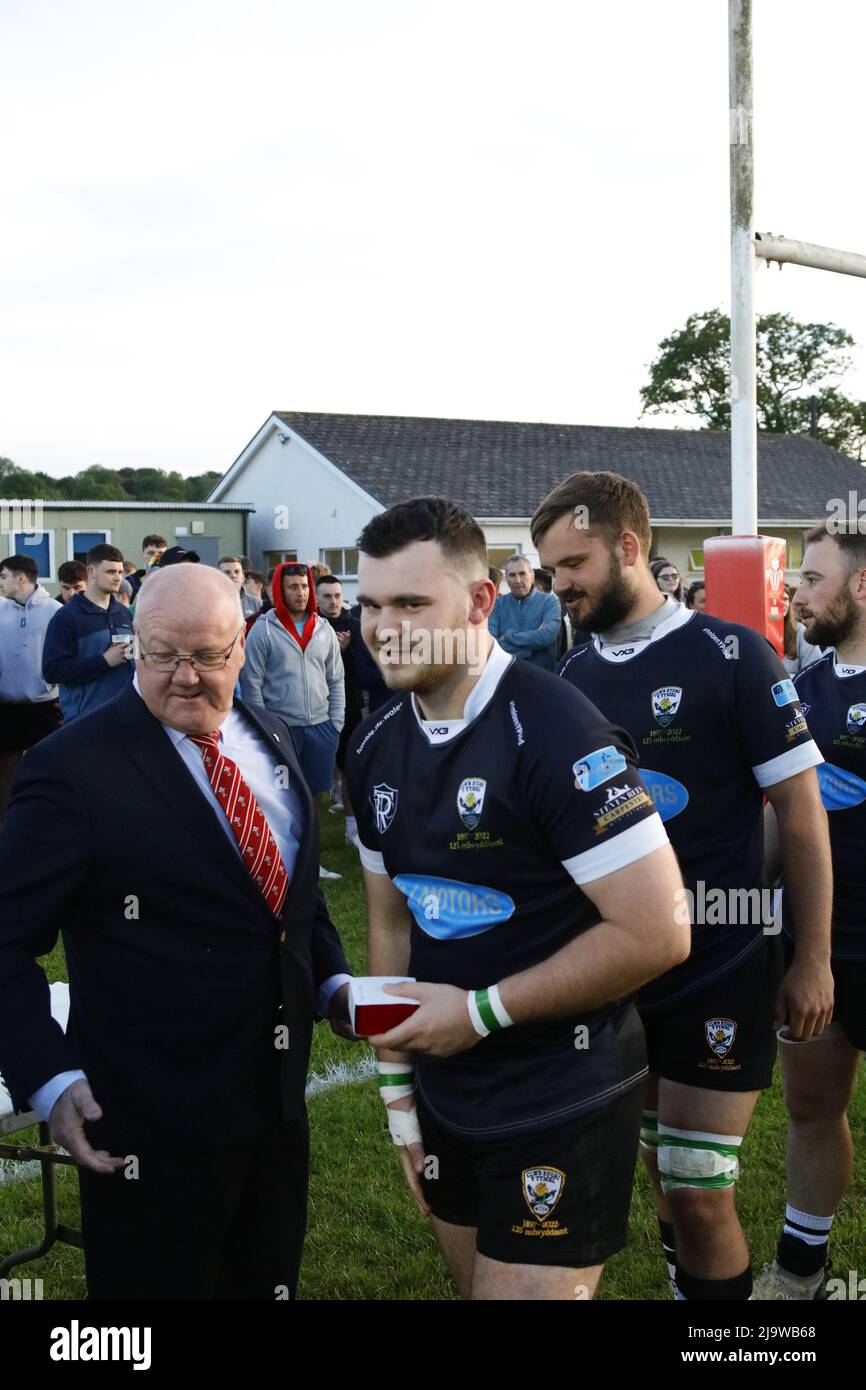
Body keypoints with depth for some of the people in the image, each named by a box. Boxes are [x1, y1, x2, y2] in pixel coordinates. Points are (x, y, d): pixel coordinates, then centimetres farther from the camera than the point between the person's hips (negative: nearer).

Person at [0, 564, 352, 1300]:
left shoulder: (271, 741, 4)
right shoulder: (75, 767, -17)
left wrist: (333, 980, 2)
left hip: (278, 1094, 7)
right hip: (149, 1124, -6)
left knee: (269, 1281, 24)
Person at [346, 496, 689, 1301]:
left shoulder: (553, 734, -22)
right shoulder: (374, 748, 2)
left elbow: (657, 934, -24)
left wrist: (482, 1011, -19)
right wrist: (397, 1085, 8)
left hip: (563, 1107, -7)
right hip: (446, 1097, 7)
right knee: (473, 1283, 23)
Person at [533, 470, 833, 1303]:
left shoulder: (730, 655, -10)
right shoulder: (572, 677, 5)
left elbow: (800, 810, -8)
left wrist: (812, 959, -8)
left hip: (719, 962, -5)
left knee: (700, 1192, -1)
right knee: (660, 1171, 17)